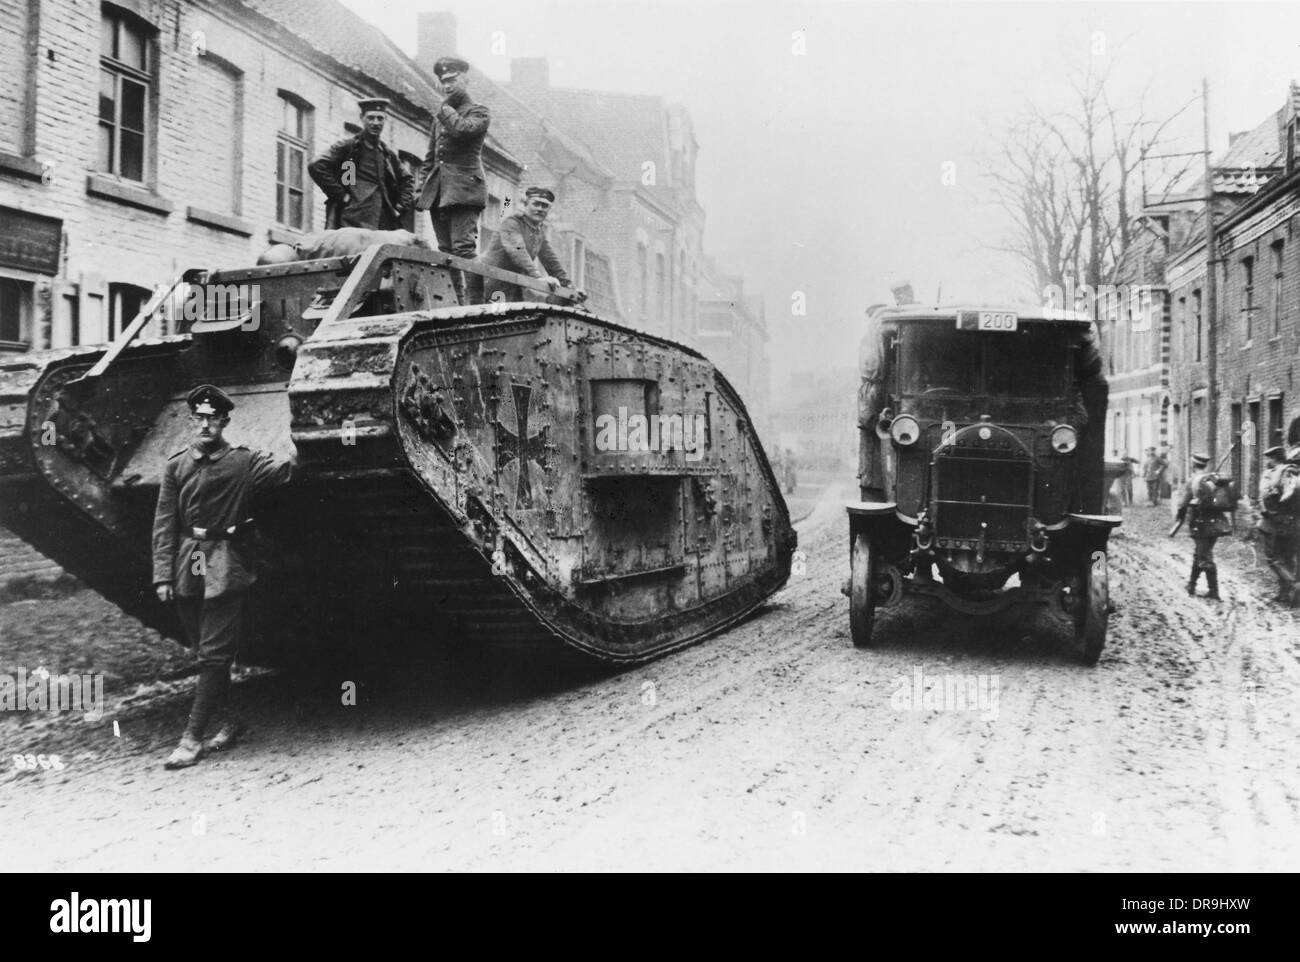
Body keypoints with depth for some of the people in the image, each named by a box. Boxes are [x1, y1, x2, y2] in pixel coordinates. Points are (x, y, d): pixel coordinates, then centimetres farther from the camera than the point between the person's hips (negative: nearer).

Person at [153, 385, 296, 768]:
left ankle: (193, 738, 0)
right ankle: (230, 720, 28)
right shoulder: (176, 466, 7)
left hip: (226, 568, -4)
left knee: (214, 655, -5)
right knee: (205, 653, 13)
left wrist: (296, 459, -40)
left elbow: (280, 472, -19)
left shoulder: (244, 462, -1)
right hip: (187, 568, 4)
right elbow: (164, 523, 6)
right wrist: (162, 575, 0)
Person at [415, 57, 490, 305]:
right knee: (445, 251, 1)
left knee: (463, 247, -16)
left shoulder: (479, 112, 4)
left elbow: (460, 129, -19)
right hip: (438, 190, 7)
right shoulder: (440, 115, 24)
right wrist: (421, 189, 14)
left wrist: (445, 107, -2)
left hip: (464, 187, -7)